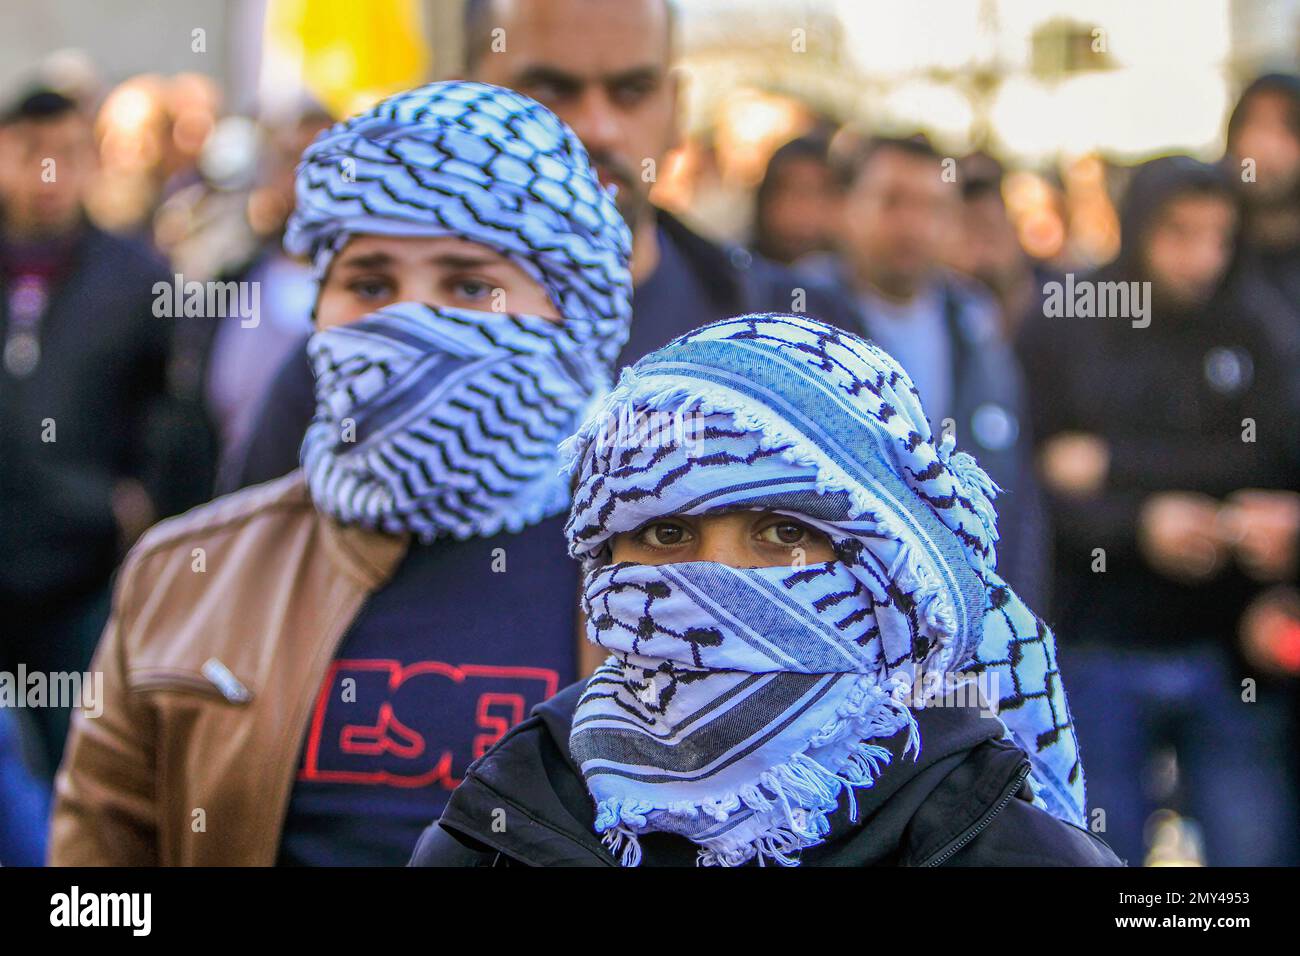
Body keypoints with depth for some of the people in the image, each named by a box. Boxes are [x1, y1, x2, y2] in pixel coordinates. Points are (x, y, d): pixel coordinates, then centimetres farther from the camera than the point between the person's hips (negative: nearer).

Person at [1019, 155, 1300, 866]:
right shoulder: (1058, 329, 2)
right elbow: (1035, 486, -5)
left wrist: (1115, 462, -9)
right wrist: (1138, 524, -21)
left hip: (1226, 652, 1)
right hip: (1098, 653, -1)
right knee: (1102, 850, 8)